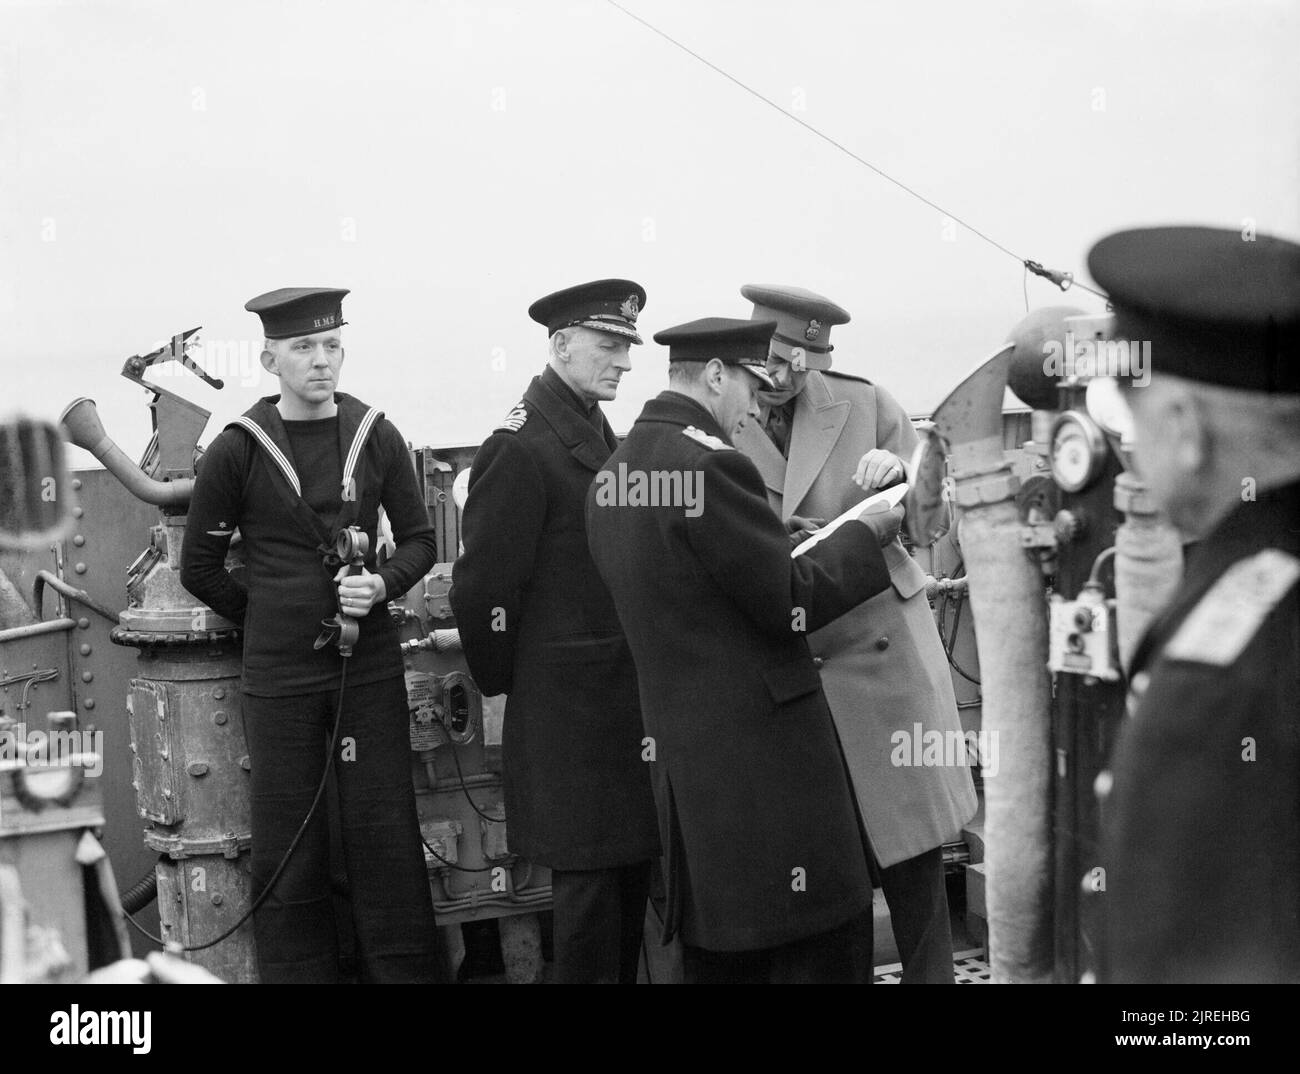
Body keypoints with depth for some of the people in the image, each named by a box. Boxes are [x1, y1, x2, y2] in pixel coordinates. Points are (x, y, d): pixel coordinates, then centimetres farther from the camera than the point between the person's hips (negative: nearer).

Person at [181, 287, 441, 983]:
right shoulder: (237, 450, -5)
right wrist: (271, 617, 4)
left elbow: (419, 540, 10)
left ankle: (403, 970, 14)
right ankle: (295, 974, 13)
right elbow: (200, 568, 3)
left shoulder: (375, 436, 1)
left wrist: (381, 586, -8)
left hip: (369, 664, 2)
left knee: (385, 835, 5)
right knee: (287, 845, 4)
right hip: (279, 675, -2)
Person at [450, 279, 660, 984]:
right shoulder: (520, 449, -15)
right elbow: (481, 584, -16)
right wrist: (503, 682, -6)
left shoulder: (603, 440, 14)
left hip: (625, 700, 9)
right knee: (589, 877, -3)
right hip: (570, 706, -9)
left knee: (631, 870, 13)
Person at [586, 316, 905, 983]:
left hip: (678, 743, 9)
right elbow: (791, 601, -13)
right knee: (826, 940, -4)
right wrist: (869, 531, -1)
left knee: (717, 952, 13)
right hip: (762, 745, -9)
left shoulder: (611, 474, 12)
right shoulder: (709, 463, -15)